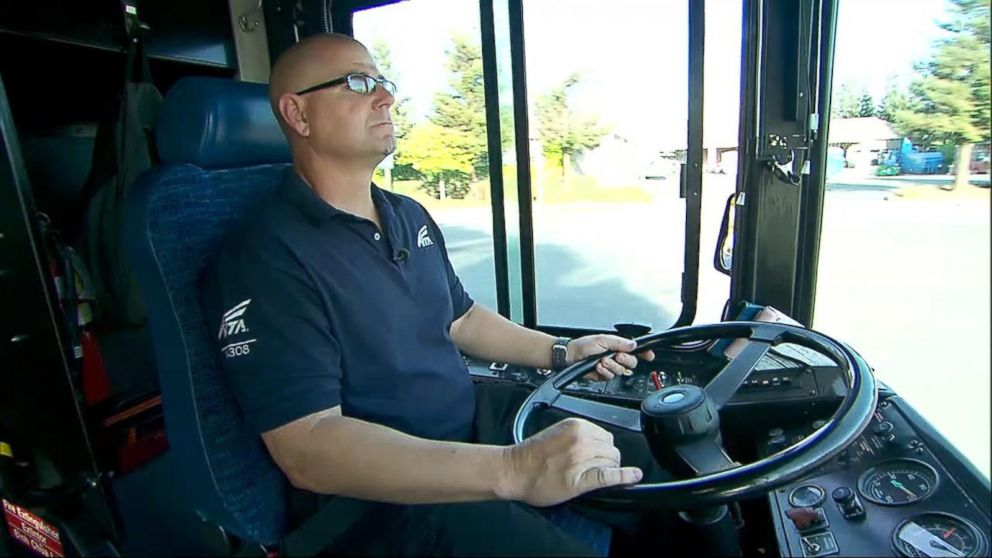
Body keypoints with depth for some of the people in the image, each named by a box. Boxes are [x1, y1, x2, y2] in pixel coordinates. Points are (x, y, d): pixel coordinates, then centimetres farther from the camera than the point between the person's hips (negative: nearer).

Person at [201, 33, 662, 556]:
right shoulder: (262, 259, -18)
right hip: (378, 492, -7)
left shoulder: (411, 216, 10)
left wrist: (562, 351, 9)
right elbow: (307, 449, -26)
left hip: (478, 416, 8)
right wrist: (513, 470, -36)